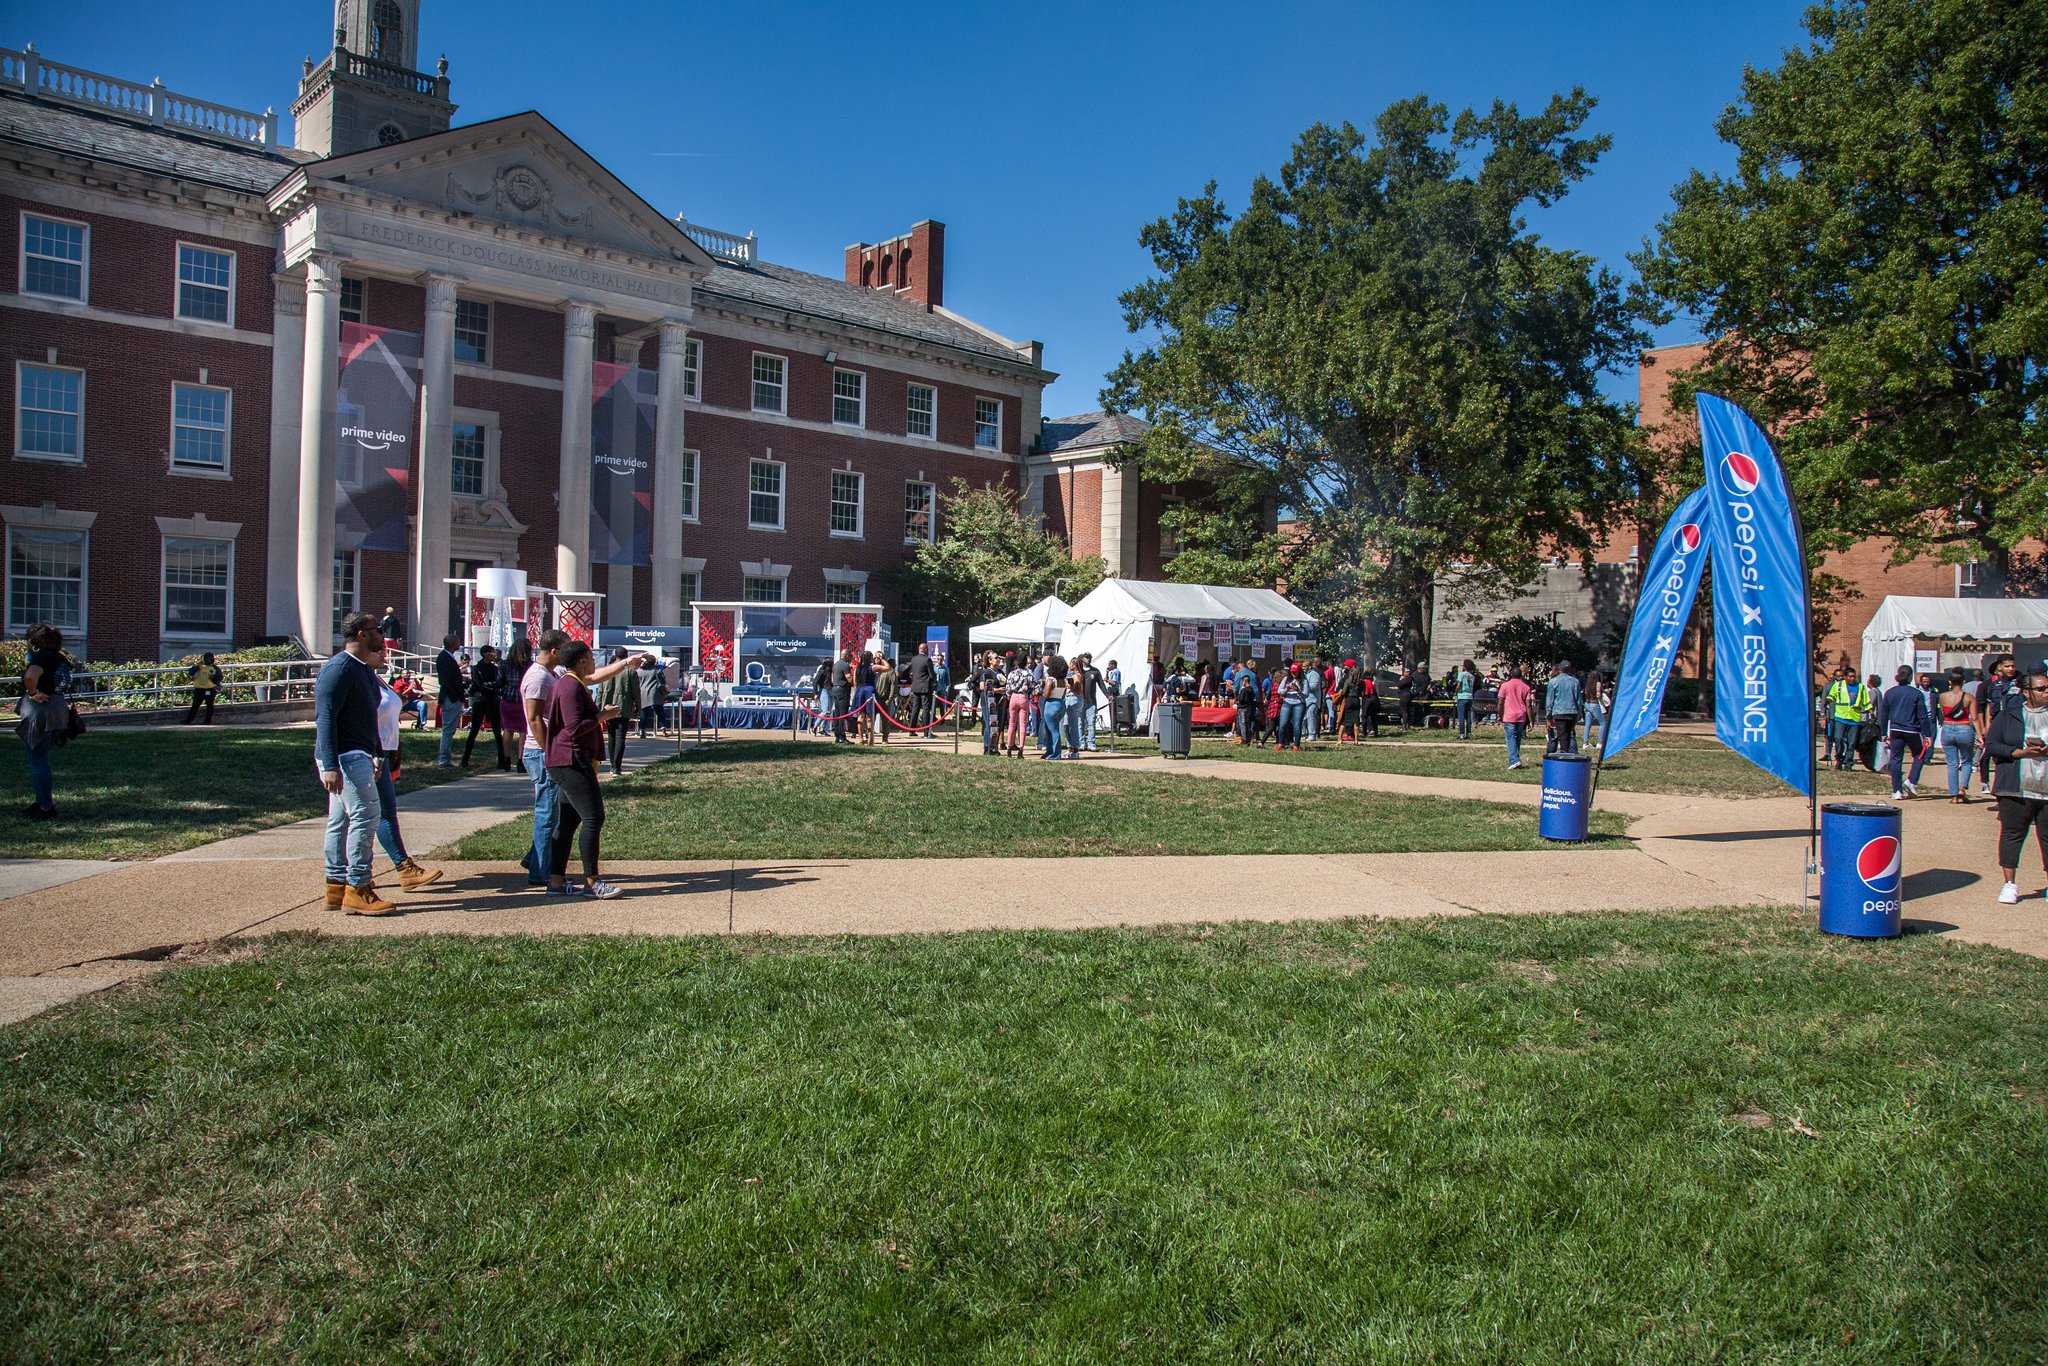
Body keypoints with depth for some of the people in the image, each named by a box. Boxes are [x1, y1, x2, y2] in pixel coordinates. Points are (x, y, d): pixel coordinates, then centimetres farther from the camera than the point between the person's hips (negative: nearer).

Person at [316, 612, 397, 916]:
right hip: (344, 757, -10)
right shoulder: (339, 668, -15)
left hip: (357, 754, 10)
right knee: (366, 815, -12)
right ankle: (357, 890, -9)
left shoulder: (363, 669, 16)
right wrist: (330, 766, -26)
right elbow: (325, 718, -20)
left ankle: (337, 885, 17)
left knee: (341, 820, 12)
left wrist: (373, 757, 24)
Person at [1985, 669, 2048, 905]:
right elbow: (1991, 743, 0)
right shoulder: (2008, 715, 5)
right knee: (2012, 833, 4)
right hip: (2015, 787, -1)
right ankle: (2010, 884, 12)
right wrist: (2020, 753, -12)